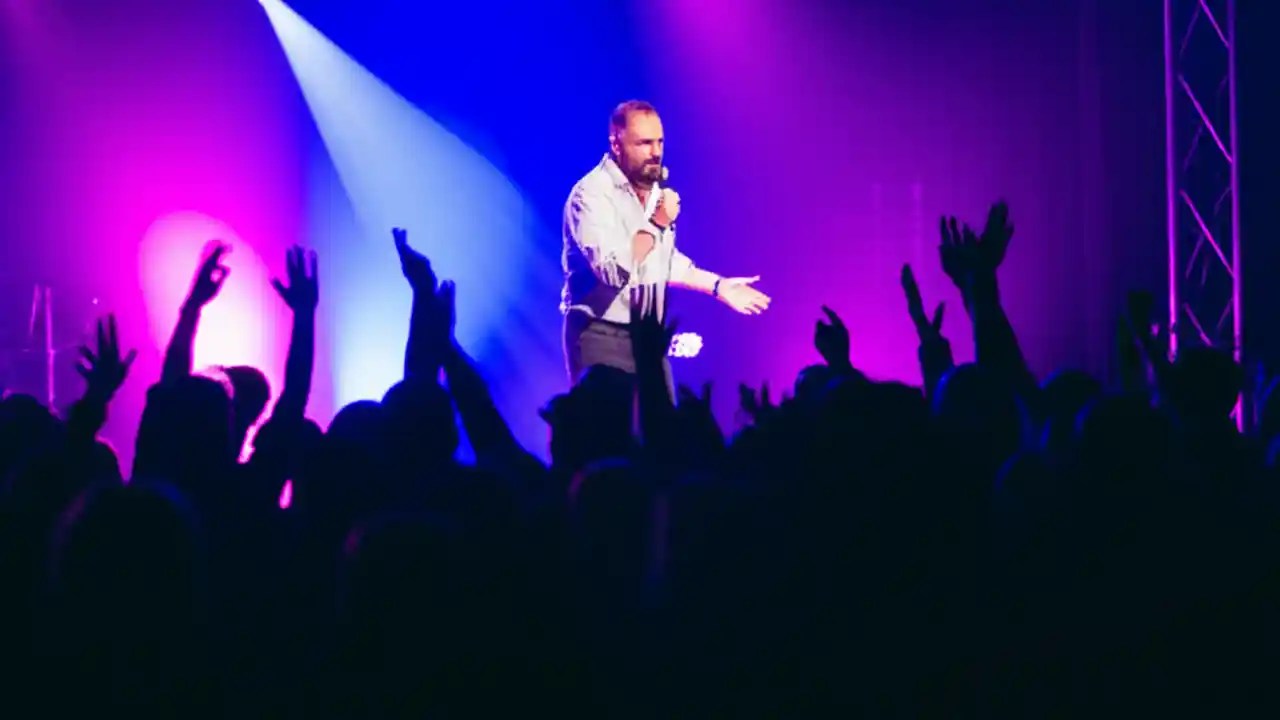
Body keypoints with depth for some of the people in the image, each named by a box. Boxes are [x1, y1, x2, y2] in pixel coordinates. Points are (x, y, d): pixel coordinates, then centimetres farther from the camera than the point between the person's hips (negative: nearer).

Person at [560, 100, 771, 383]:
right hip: (602, 338, -8)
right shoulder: (592, 194, -17)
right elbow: (614, 271, -28)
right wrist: (657, 223, -24)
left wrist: (718, 285, 17)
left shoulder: (653, 189, 10)